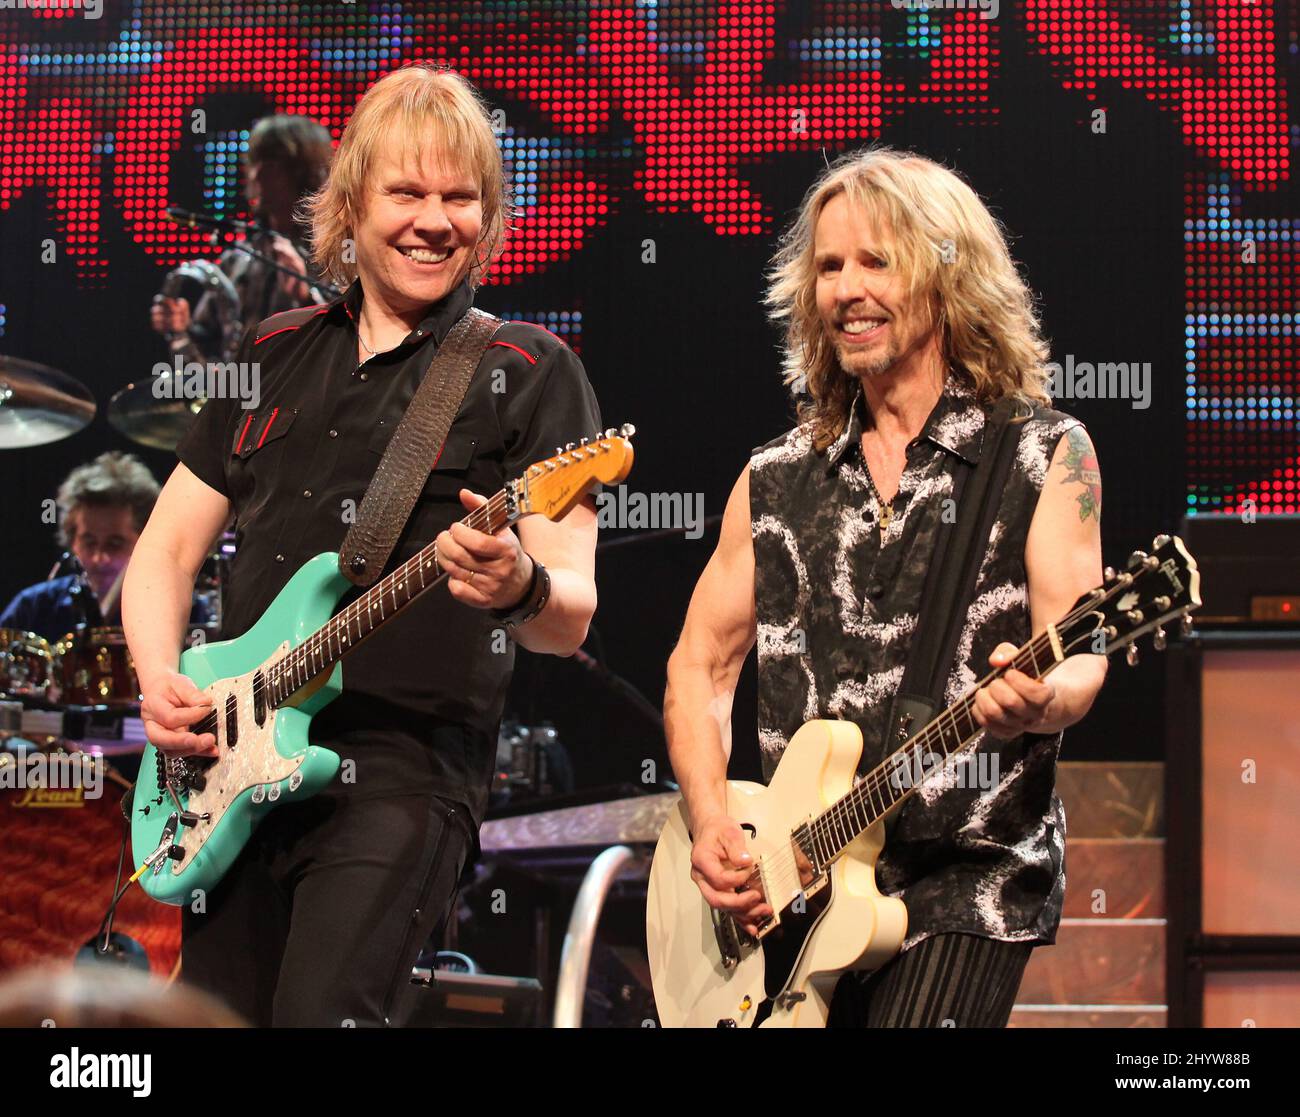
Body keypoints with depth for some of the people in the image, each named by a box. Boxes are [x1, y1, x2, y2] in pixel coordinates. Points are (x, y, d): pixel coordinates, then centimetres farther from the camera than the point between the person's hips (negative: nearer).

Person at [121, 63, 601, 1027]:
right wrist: (159, 682, -1)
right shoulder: (276, 357, 16)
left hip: (405, 765, -5)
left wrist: (523, 589, -30)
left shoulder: (529, 372, 1)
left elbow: (572, 618, -6)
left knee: (322, 1012, -22)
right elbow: (166, 549, 19)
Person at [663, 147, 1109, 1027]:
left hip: (971, 874, -4)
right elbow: (700, 664, 15)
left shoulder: (1045, 452, 1)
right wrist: (711, 822, -1)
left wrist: (1032, 701, -29)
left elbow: (1080, 664, -6)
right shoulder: (777, 480, 12)